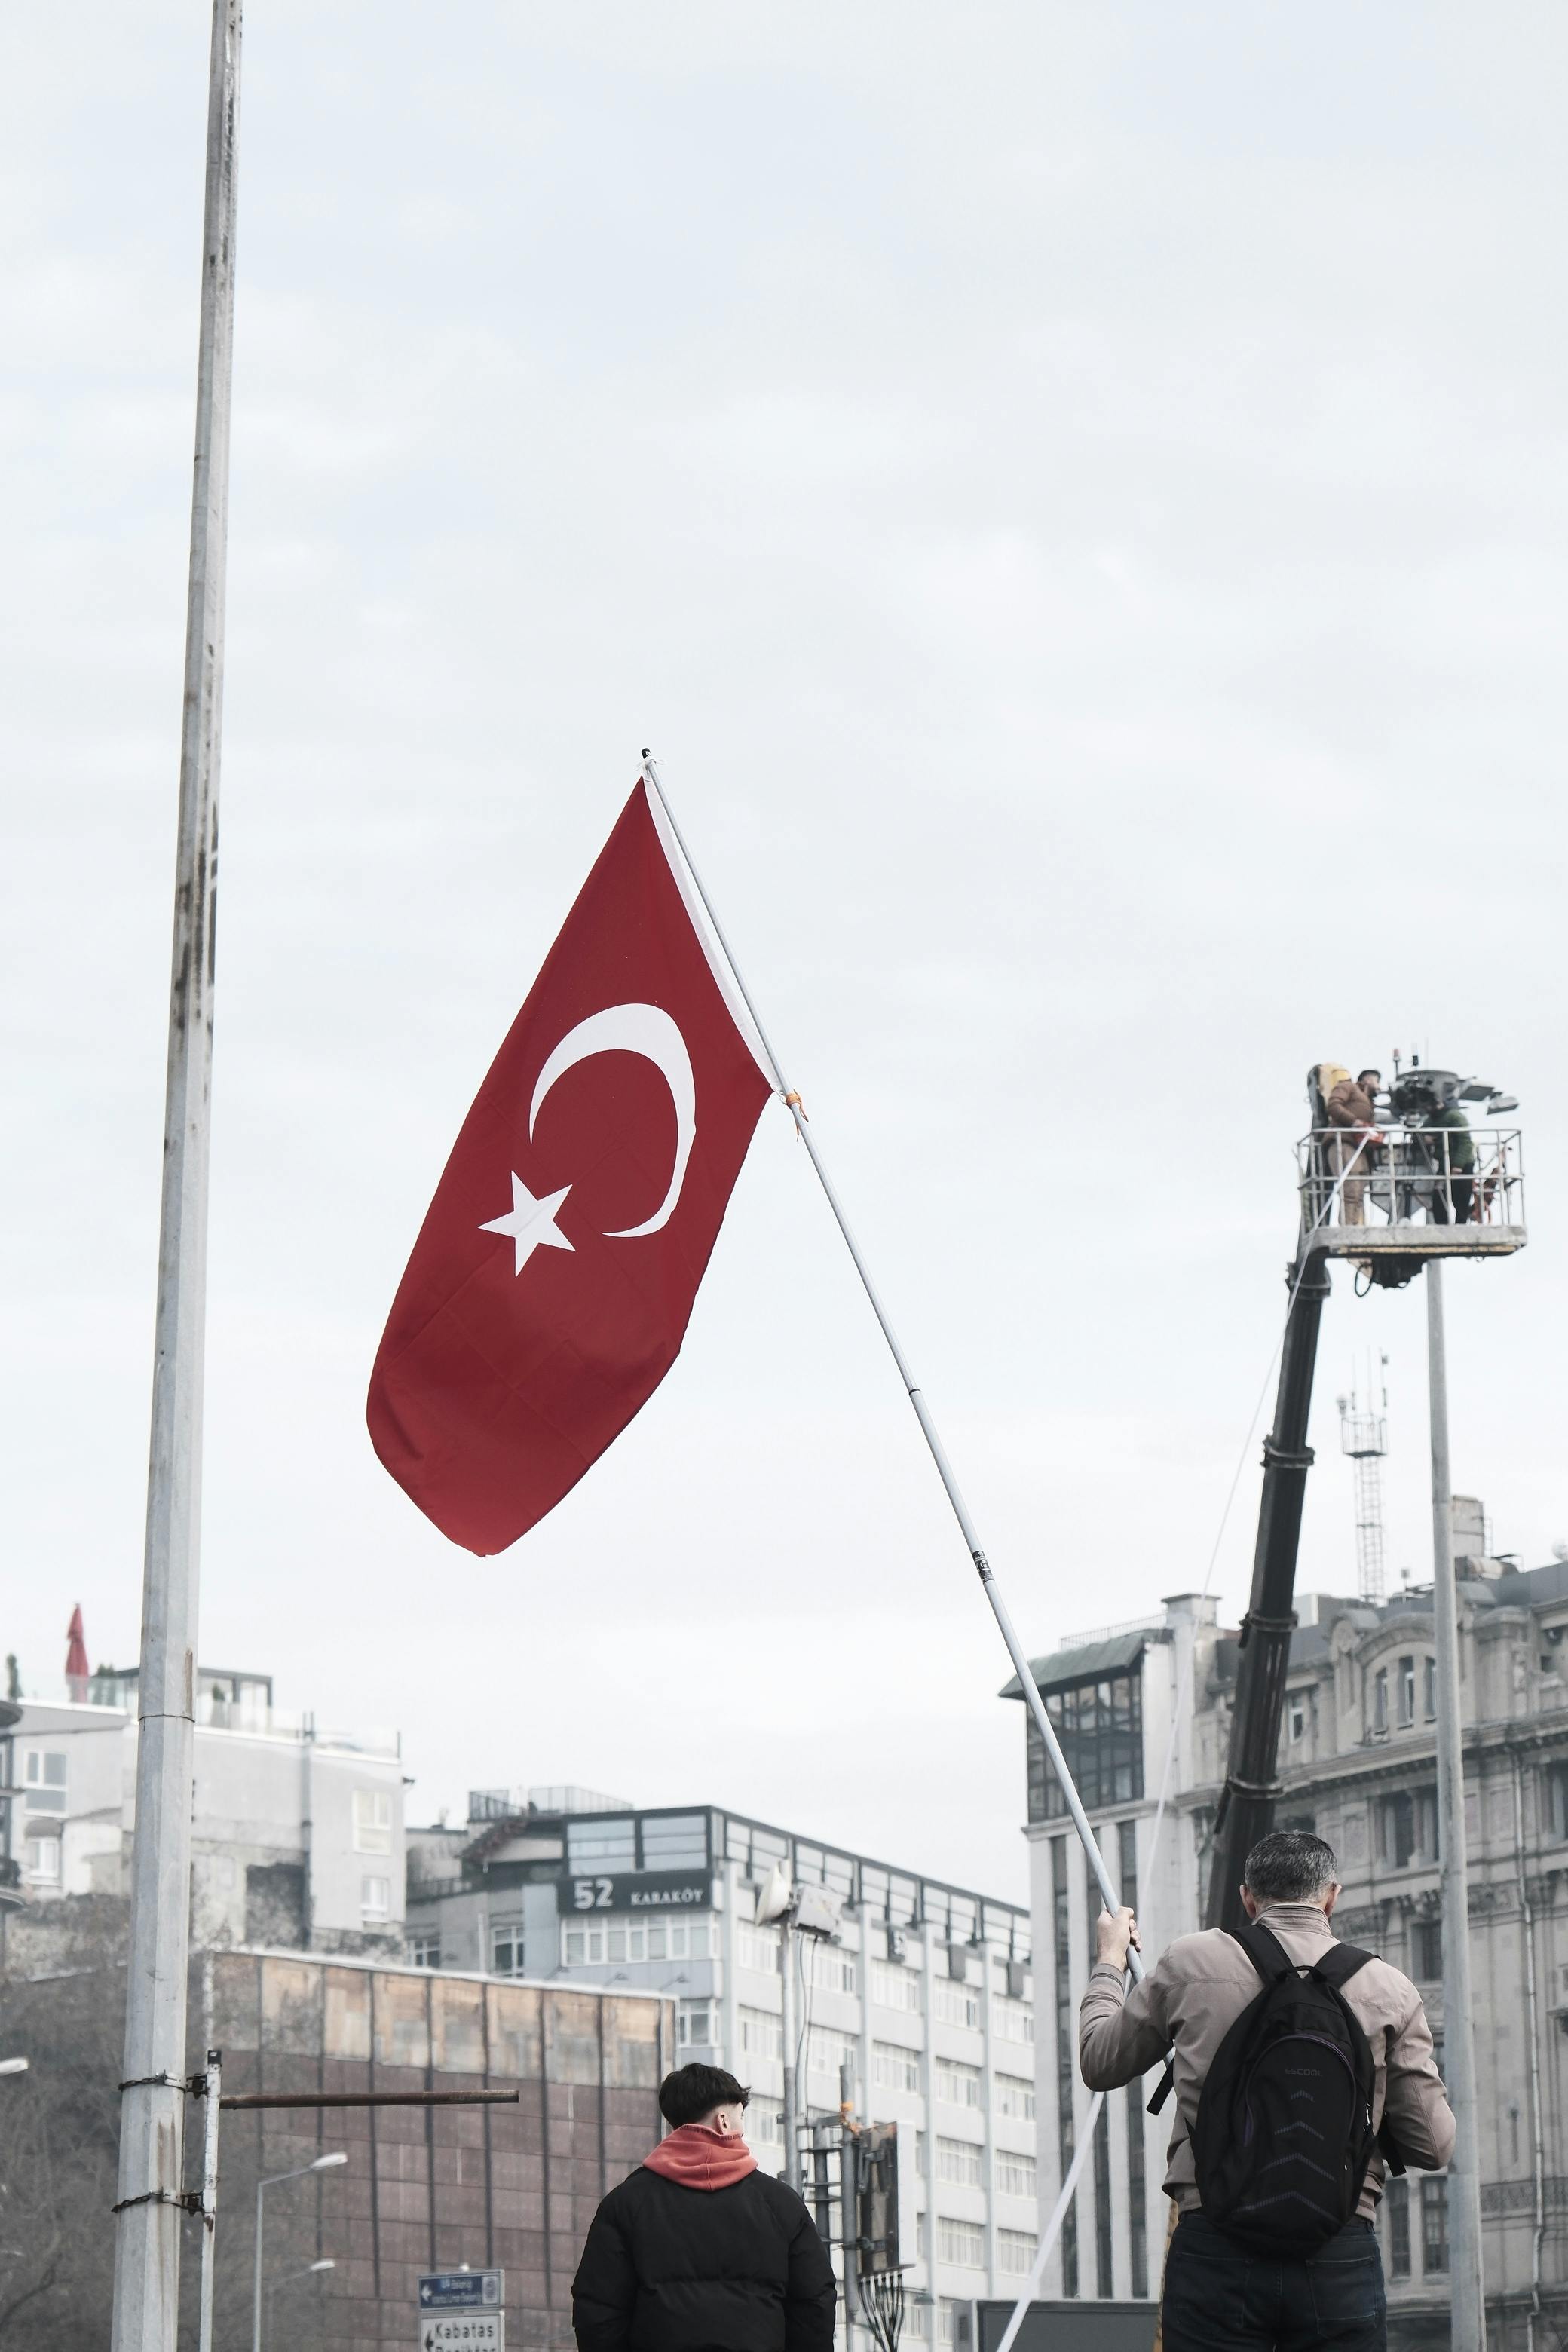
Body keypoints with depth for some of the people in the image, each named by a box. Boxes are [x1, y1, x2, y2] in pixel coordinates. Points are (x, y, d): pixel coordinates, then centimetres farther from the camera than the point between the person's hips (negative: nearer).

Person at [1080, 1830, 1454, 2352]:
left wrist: (1110, 1961, 38)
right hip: (1341, 2259, 0)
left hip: (1213, 2249, 0)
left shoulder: (1190, 1964, 6)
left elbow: (1098, 2063, 21)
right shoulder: (1388, 1988, 5)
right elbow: (1432, 2145, 6)